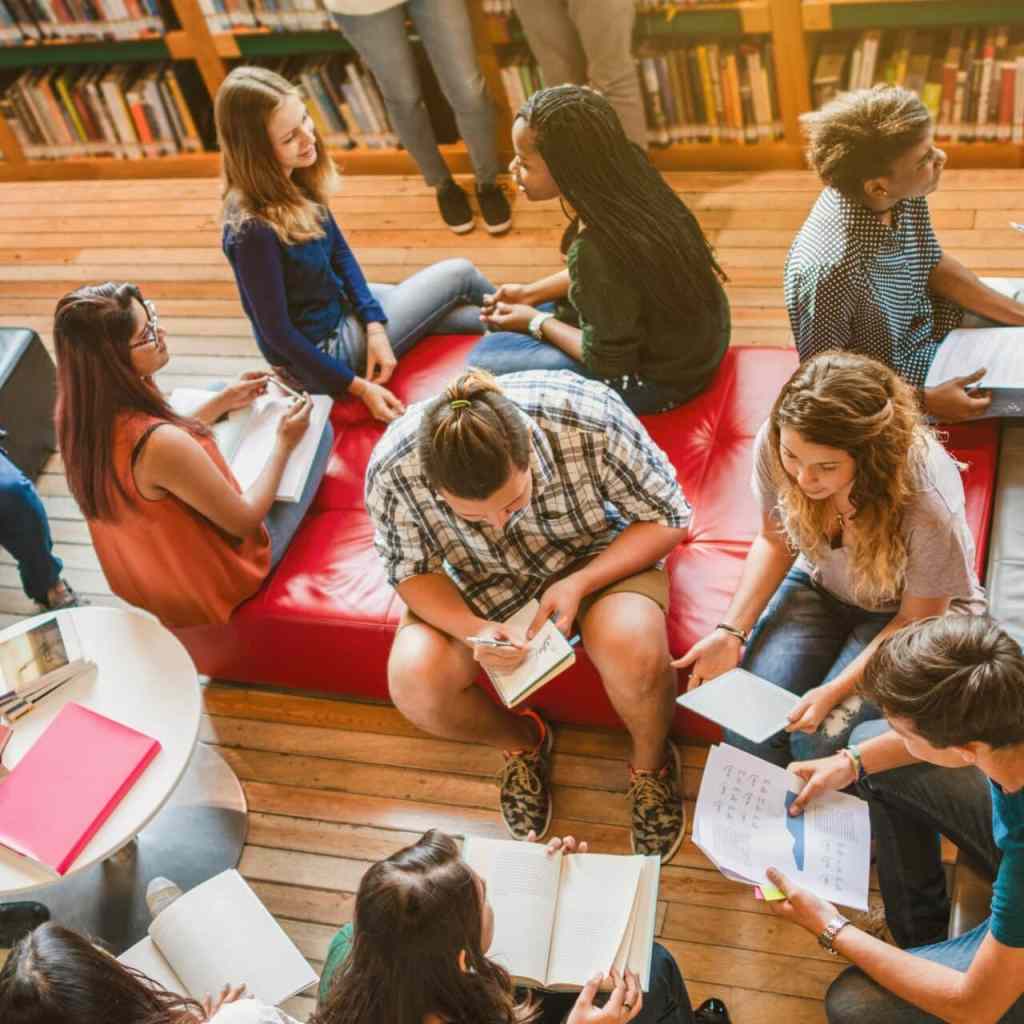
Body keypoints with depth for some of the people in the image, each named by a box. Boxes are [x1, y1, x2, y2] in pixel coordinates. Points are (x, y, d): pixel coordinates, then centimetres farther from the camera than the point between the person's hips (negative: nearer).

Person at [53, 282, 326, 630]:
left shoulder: (79, 410, -16)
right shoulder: (160, 444, -40)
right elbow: (244, 521, -24)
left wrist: (223, 402, 7)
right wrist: (284, 444, -11)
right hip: (215, 583, -7)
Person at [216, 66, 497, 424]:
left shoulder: (294, 179, -10)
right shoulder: (253, 230, -34)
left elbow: (340, 252, 3)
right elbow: (277, 332, -25)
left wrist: (375, 326, -10)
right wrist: (359, 387, -18)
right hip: (319, 354, -7)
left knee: (482, 318, 8)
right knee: (459, 274, 0)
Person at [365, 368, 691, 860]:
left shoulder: (591, 421, -34)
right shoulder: (392, 471, -30)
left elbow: (666, 518, -16)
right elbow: (410, 571, -10)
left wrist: (581, 584, -29)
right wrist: (472, 629, -29)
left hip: (599, 555, -1)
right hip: (480, 579, 2)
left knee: (634, 652, -33)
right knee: (414, 684, -24)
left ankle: (651, 762, 3)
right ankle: (521, 743, 11)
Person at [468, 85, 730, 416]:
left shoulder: (595, 251, -36)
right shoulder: (626, 183, -12)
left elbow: (609, 362, -22)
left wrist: (535, 322, -8)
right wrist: (530, 293, 7)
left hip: (661, 377, -8)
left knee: (484, 357, -2)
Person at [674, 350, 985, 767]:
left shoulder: (928, 503, -36)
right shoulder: (772, 445, -26)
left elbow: (917, 621, -18)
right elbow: (775, 540, -5)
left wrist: (834, 692, -28)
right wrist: (731, 631, -17)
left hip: (902, 611, -3)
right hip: (820, 587, 3)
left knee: (820, 738, -22)